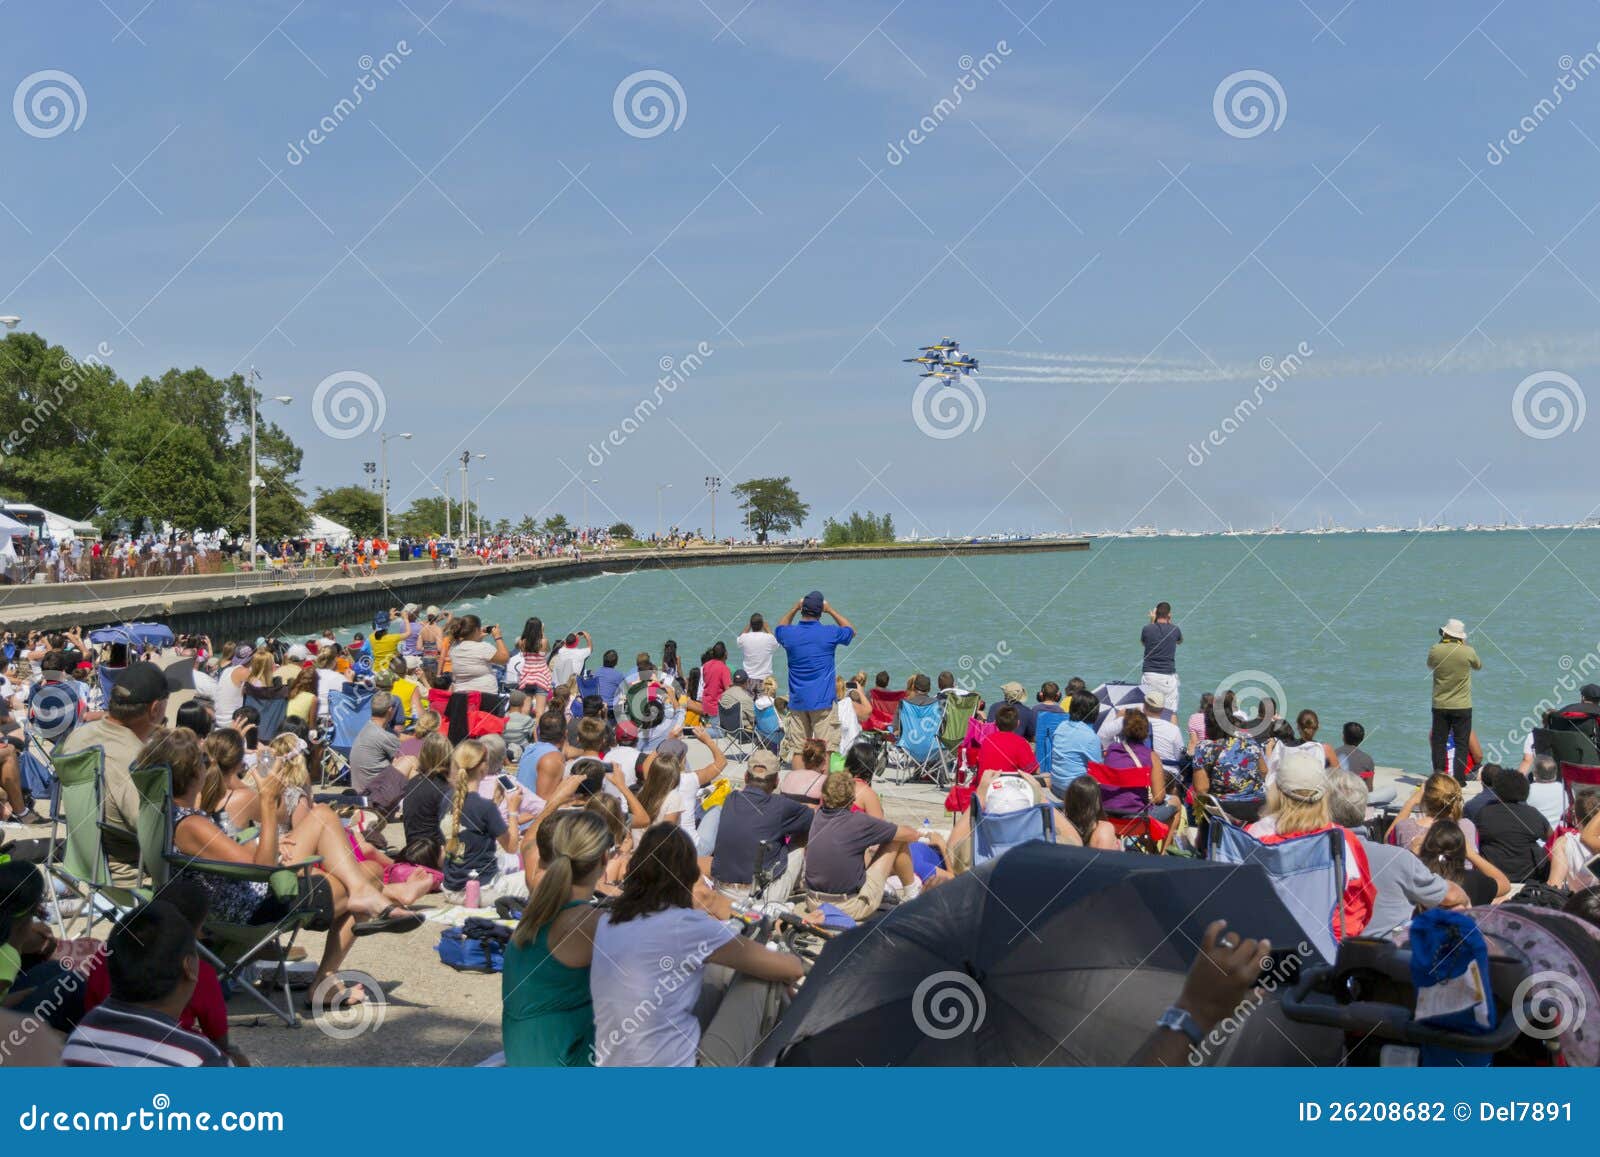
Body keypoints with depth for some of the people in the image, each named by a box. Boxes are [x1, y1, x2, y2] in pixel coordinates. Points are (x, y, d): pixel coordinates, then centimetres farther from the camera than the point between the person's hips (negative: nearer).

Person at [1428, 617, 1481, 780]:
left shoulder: (1435, 650, -9)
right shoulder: (1468, 652, -12)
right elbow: (1479, 666, 10)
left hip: (1439, 706, 1)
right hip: (1462, 706, -1)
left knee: (1438, 742, 9)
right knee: (1461, 743, 5)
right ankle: (1459, 778, 3)